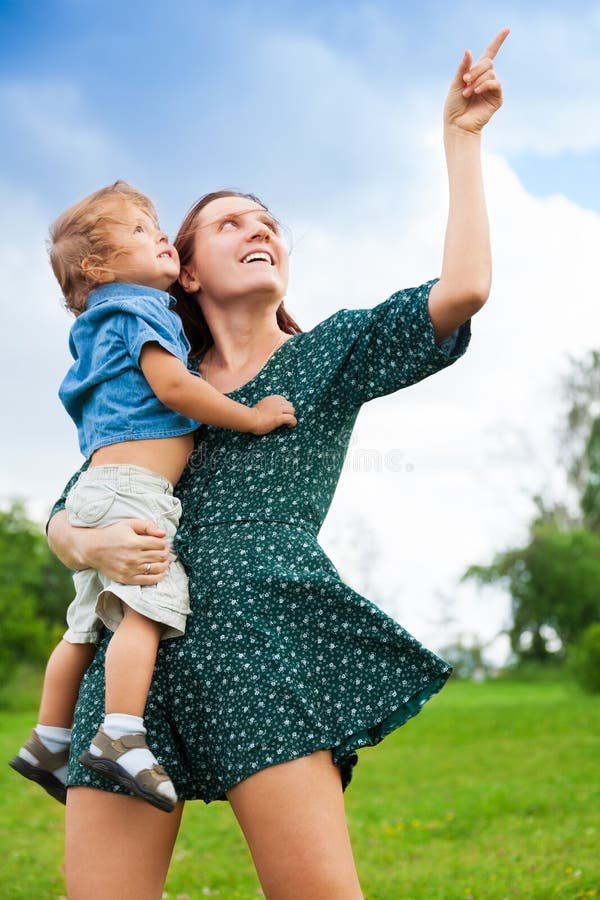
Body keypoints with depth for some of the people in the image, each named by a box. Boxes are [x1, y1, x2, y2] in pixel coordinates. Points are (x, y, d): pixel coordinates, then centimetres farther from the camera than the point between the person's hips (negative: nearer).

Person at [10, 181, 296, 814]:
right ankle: (120, 737, -30)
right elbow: (172, 386, -15)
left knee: (88, 625, 13)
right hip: (132, 486, -10)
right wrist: (250, 418, -9)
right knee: (147, 606, -20)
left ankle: (49, 741, 19)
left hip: (97, 490, 10)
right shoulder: (136, 311, -3)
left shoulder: (110, 324, 27)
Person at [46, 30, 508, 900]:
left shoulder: (331, 352, 15)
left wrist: (461, 139, 5)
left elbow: (460, 291, -1)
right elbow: (62, 515, 21)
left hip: (264, 640, -3)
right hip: (142, 649, 3)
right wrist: (92, 545, -4)